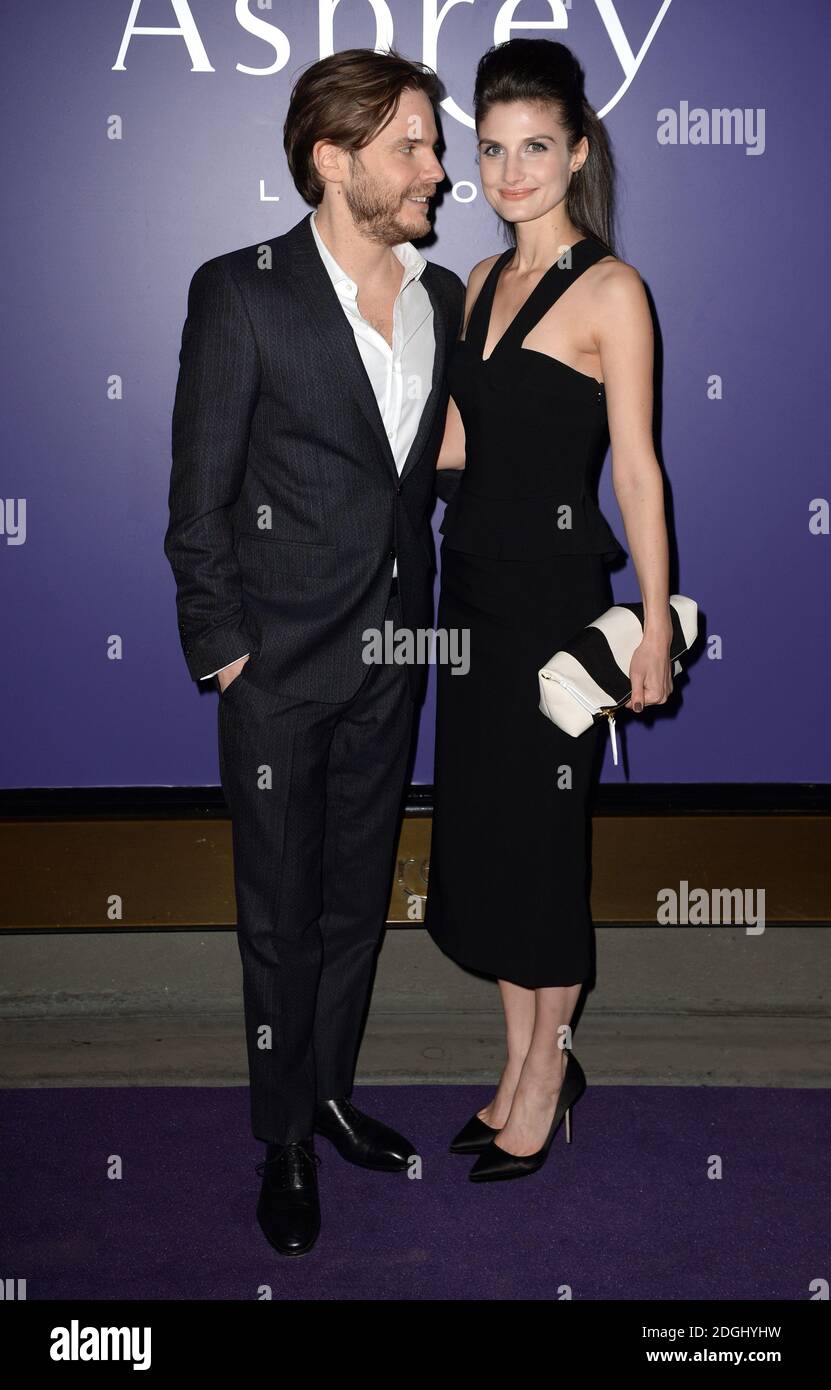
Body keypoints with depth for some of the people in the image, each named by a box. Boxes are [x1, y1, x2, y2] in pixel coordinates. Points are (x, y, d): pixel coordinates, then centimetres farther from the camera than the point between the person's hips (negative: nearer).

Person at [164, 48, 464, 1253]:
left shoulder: (443, 296, 5)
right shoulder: (241, 292, -11)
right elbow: (198, 497, -9)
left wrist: (432, 618, 8)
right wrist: (222, 647, -11)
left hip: (392, 656, 5)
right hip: (281, 665, -5)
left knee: (359, 900, 18)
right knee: (281, 917, 9)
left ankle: (331, 1087, 38)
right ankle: (285, 1140, 27)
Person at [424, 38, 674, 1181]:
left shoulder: (610, 291, -9)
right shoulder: (484, 282, 12)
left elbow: (636, 467, -12)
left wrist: (656, 623, -15)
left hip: (554, 591, -7)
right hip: (475, 579, 7)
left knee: (542, 835, 3)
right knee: (480, 825, 12)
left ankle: (547, 1072, 23)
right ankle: (524, 1064, 29)